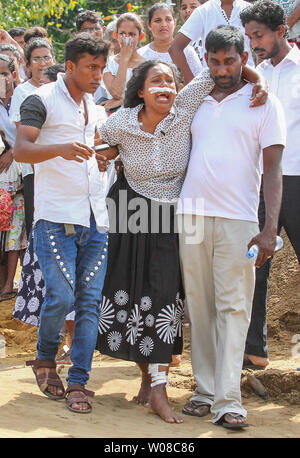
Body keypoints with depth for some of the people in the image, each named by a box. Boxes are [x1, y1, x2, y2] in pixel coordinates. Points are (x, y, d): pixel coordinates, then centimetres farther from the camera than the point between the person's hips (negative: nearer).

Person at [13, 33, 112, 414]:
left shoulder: (92, 106, 19)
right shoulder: (42, 100, -3)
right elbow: (21, 150, -16)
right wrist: (60, 149, -32)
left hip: (95, 218, 6)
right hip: (56, 217, -6)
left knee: (90, 300, 0)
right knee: (61, 296, -13)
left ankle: (78, 382, 4)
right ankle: (45, 359, 15)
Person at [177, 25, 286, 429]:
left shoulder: (264, 103, 5)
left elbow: (273, 169, -1)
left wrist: (270, 228, -11)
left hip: (237, 218, -4)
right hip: (192, 214, 4)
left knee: (233, 308, -7)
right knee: (200, 307, 5)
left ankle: (228, 402, -11)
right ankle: (205, 390, 11)